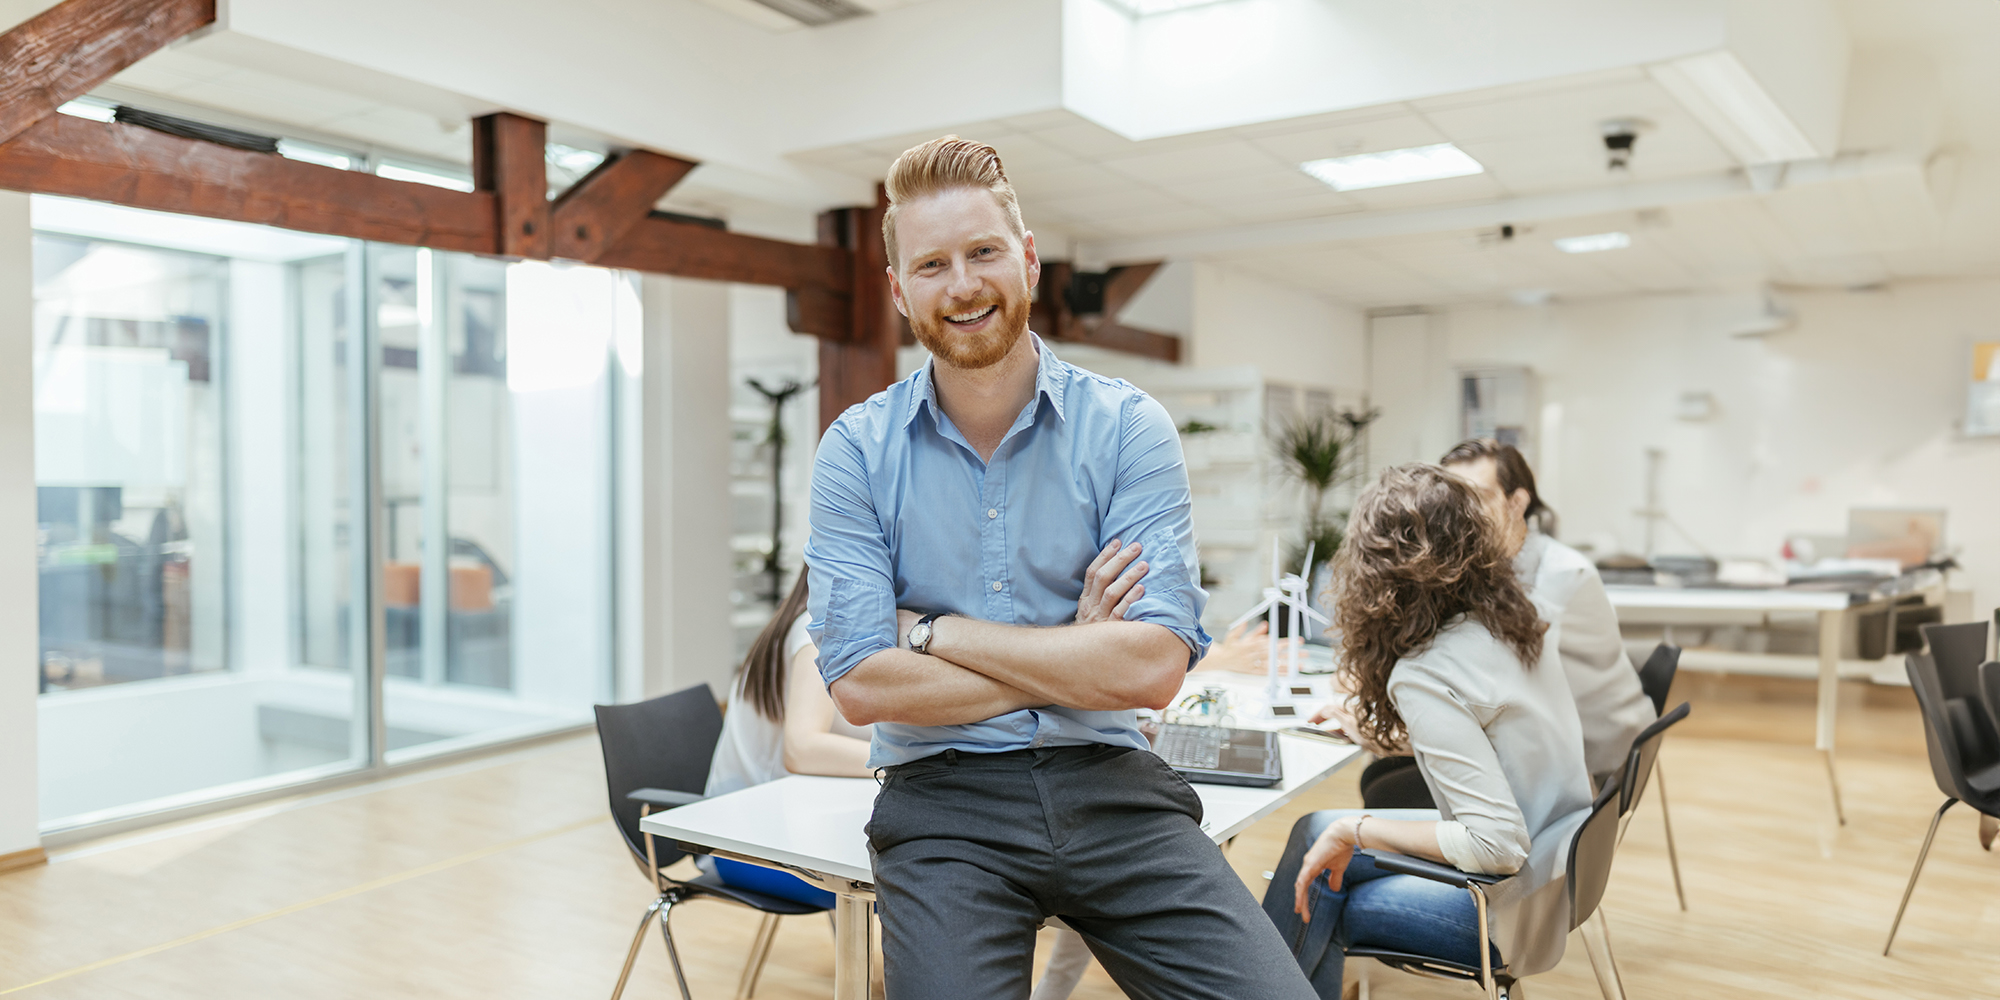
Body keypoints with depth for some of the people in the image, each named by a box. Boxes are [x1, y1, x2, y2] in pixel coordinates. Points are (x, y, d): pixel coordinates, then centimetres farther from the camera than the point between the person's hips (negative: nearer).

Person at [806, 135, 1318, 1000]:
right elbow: (859, 685, -8)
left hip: (1108, 785, 0)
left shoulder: (1128, 427, -1)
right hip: (945, 799, 0)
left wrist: (937, 632, -9)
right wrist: (1080, 662, -8)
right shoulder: (856, 451, 0)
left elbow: (1156, 665, -10)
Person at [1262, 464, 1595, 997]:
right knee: (1317, 834, 10)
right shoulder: (1519, 622, -1)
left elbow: (1499, 844, -29)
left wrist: (1356, 831, -20)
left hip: (1513, 913, -8)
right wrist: (1378, 704, 30)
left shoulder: (1425, 675, -26)